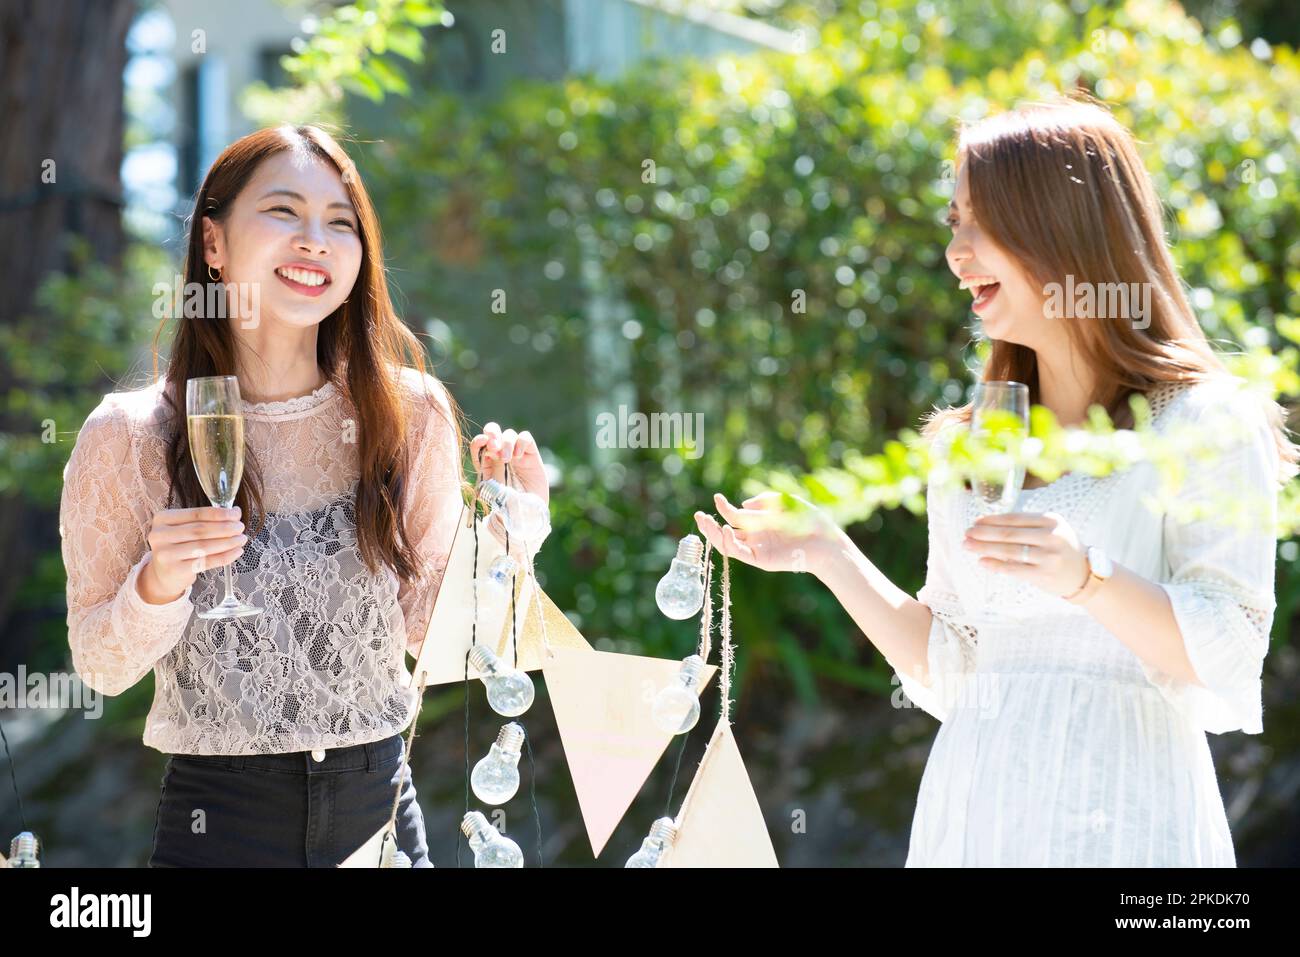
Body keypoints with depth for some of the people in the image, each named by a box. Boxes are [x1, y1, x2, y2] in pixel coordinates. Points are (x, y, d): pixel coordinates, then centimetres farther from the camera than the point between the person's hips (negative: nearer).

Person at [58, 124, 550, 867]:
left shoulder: (411, 414, -4)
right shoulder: (131, 437, -9)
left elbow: (435, 638, 2)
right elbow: (101, 667, -3)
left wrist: (504, 527, -12)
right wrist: (156, 587, -20)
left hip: (379, 812, 2)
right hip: (217, 825, -2)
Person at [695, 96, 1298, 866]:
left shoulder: (1205, 425, -4)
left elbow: (1229, 661, -11)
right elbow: (949, 676, 10)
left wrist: (1088, 580, -25)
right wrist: (829, 555, 2)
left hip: (1123, 811, -5)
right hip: (973, 810, 5)